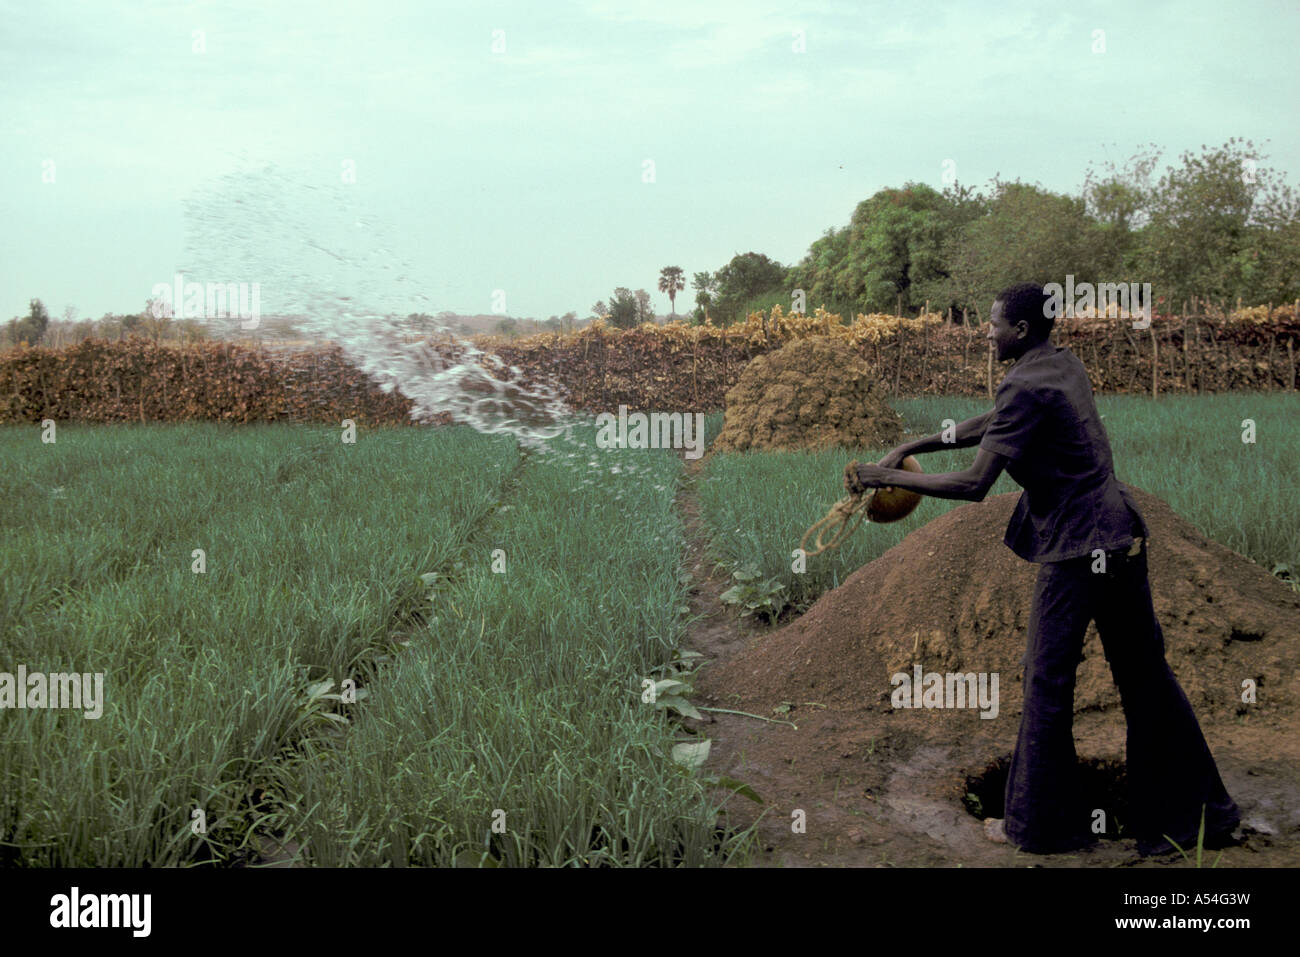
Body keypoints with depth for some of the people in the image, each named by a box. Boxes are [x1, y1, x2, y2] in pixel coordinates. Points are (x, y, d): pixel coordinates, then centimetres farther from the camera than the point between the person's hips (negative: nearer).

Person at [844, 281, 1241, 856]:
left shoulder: (1027, 388, -17)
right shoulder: (1064, 365, 11)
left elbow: (974, 485, -21)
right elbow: (990, 425, 21)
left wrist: (890, 477, -13)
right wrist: (912, 447, 17)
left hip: (1076, 553, -9)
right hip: (1122, 535, 9)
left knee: (1048, 681, 4)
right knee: (1143, 674, 15)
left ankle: (1039, 825, 14)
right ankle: (1198, 815, 23)